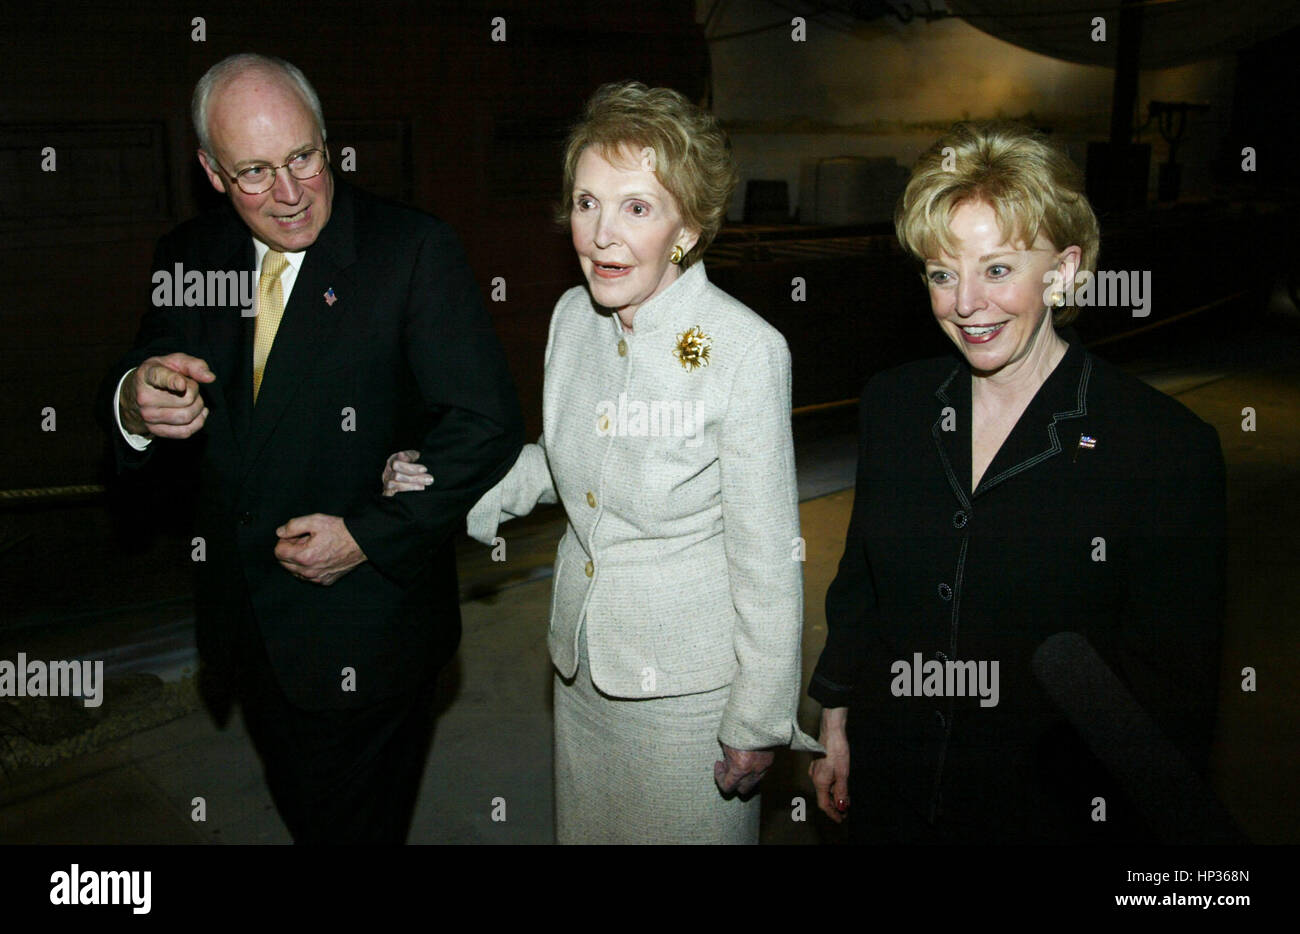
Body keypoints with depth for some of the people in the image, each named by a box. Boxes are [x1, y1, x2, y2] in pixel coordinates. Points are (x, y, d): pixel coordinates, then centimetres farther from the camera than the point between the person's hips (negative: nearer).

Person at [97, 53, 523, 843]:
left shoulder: (417, 252, -14)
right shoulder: (190, 256, 2)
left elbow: (488, 426, -16)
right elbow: (139, 386, 6)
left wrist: (368, 536, -18)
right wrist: (136, 405, -19)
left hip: (366, 631, -5)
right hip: (246, 625, 5)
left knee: (358, 825, 11)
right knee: (299, 815, 23)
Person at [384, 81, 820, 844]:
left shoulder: (746, 350, -23)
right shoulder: (573, 315, -3)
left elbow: (768, 558, -17)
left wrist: (759, 723, -11)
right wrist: (452, 480, -1)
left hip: (687, 685, -6)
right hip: (582, 665, 6)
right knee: (584, 827, 24)